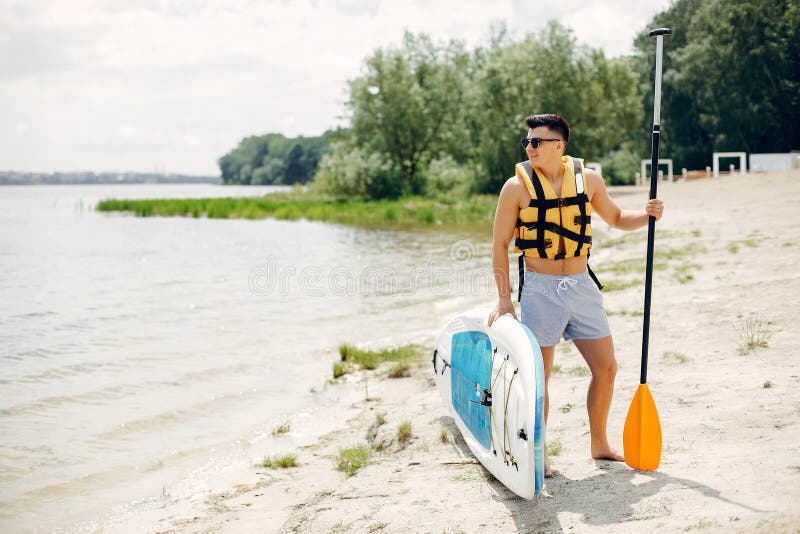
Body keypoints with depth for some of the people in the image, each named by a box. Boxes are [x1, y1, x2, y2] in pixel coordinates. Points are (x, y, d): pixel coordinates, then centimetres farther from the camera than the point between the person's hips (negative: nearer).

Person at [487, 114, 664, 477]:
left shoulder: (588, 179, 3)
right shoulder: (517, 186, -7)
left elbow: (615, 218, 19)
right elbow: (500, 244, -3)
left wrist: (646, 215, -1)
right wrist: (504, 298, -7)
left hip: (581, 285, 4)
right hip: (540, 289, -4)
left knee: (606, 368, 8)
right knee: (539, 375, 1)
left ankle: (599, 445, 26)